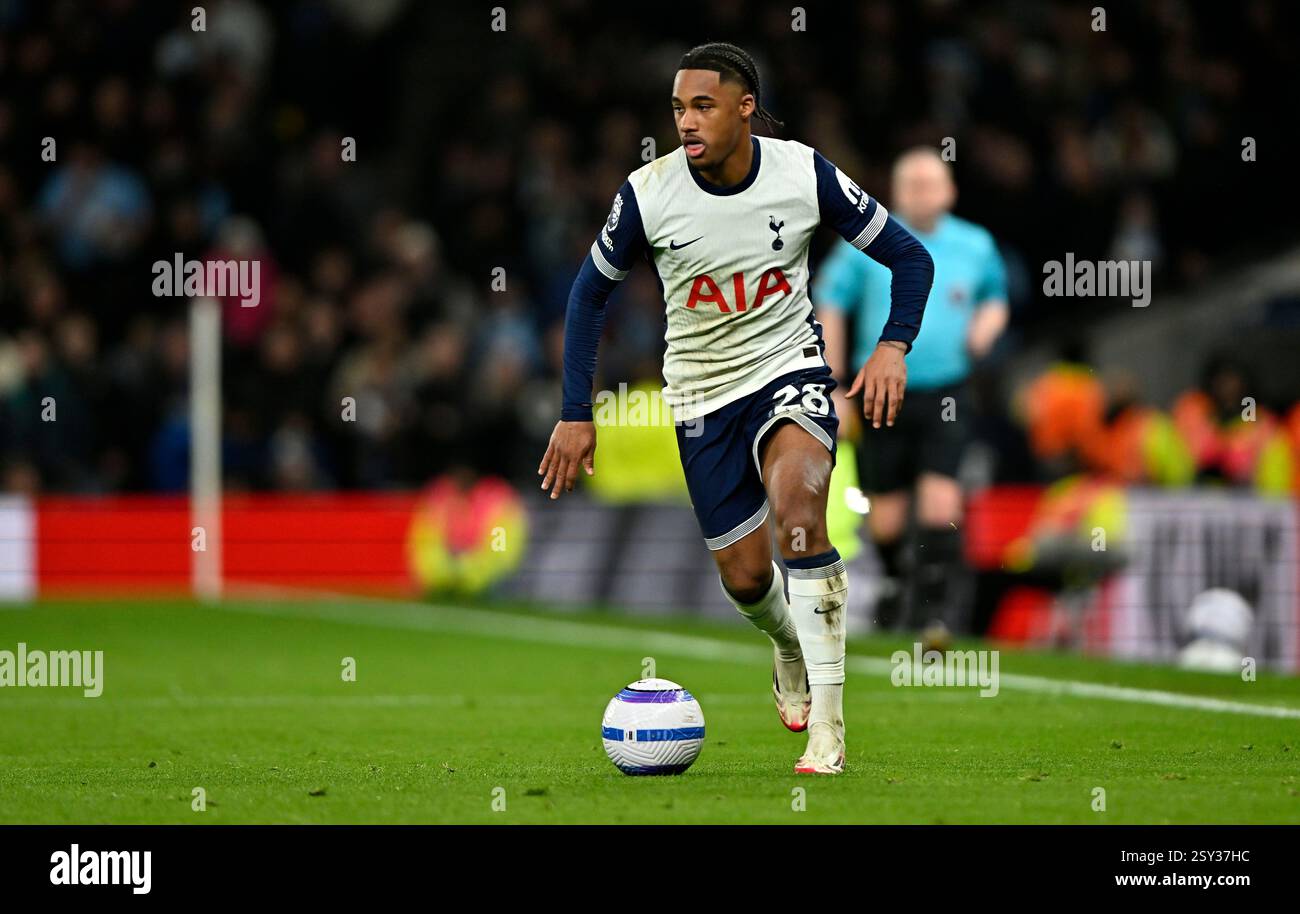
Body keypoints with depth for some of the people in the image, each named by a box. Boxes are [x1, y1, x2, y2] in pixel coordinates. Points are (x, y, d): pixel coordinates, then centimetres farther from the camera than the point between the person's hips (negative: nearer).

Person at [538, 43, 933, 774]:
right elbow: (593, 289, 3)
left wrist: (894, 345, -20)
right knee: (745, 578, 3)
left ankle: (827, 725, -27)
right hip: (703, 394, 2)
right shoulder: (649, 193, -13)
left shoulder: (804, 174, -14)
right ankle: (793, 649, 43)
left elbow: (910, 256, -3)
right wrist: (577, 413, 1)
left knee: (796, 506, -30)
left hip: (789, 366, -2)